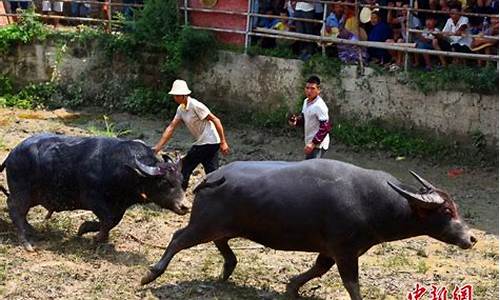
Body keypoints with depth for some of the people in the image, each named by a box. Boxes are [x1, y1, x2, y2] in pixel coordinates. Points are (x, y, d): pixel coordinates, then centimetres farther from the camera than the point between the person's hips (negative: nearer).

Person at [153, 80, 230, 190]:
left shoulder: (195, 105, -19)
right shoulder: (181, 109, 7)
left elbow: (215, 120, -18)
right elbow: (171, 127, 8)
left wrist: (223, 142, -18)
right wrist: (158, 147, 3)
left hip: (209, 141, -8)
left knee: (186, 167, 1)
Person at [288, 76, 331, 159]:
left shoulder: (319, 106, -22)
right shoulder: (306, 101, 6)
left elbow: (325, 127, -24)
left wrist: (313, 143, -26)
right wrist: (296, 121, -3)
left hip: (318, 145, -10)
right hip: (310, 143, 10)